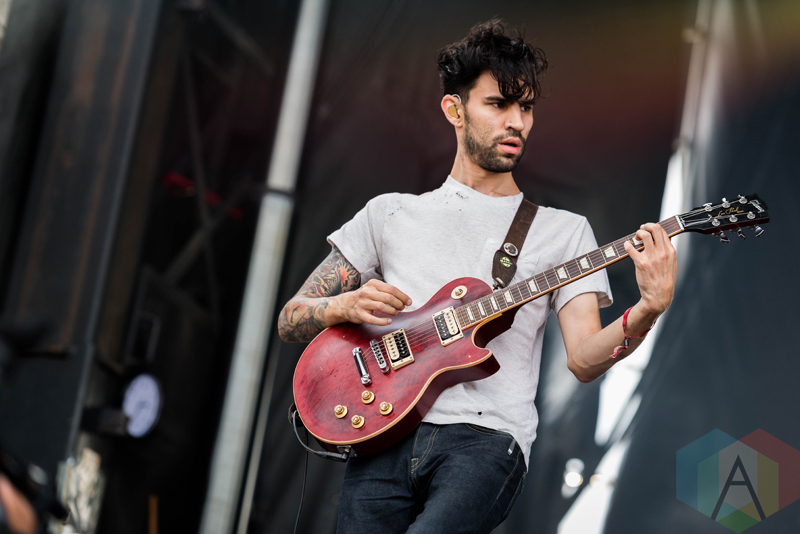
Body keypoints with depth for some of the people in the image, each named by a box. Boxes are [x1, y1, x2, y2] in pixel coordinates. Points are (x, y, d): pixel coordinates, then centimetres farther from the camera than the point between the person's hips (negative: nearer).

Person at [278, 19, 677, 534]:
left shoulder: (563, 230, 15)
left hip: (488, 437, -2)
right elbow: (290, 321, 17)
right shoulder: (391, 213, 18)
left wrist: (648, 309, -16)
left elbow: (584, 359, 2)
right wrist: (345, 307, -4)